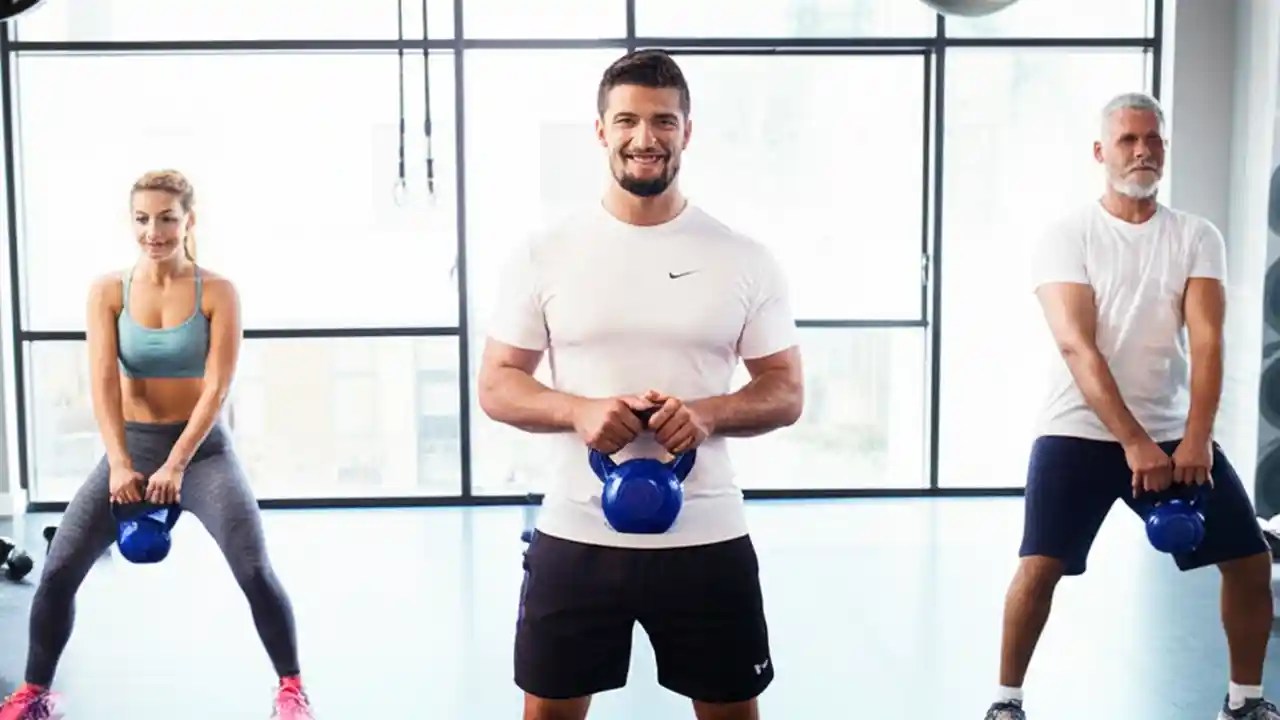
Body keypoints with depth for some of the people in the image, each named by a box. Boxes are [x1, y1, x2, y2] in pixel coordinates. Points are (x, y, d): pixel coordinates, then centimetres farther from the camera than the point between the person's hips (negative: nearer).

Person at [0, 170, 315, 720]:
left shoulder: (217, 292, -8)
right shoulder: (108, 291, -2)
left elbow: (216, 387, -15)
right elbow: (103, 382, -11)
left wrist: (176, 465, -25)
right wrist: (120, 463, -24)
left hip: (202, 447, -2)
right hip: (131, 446, 3)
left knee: (255, 572, -16)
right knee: (57, 572, -1)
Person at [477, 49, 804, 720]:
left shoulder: (744, 259, 0)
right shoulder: (544, 253, -1)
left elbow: (786, 392, 3)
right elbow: (495, 386, 2)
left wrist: (707, 414, -18)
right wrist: (580, 411, -18)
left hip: (706, 538, 0)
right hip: (575, 536, 0)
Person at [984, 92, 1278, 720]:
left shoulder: (1196, 237, 3)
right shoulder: (1067, 236, -7)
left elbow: (1206, 340, -9)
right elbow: (1077, 347, -17)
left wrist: (1196, 436, -23)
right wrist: (1134, 442, -25)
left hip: (1176, 431, 4)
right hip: (1080, 432, -3)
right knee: (1039, 566, -14)